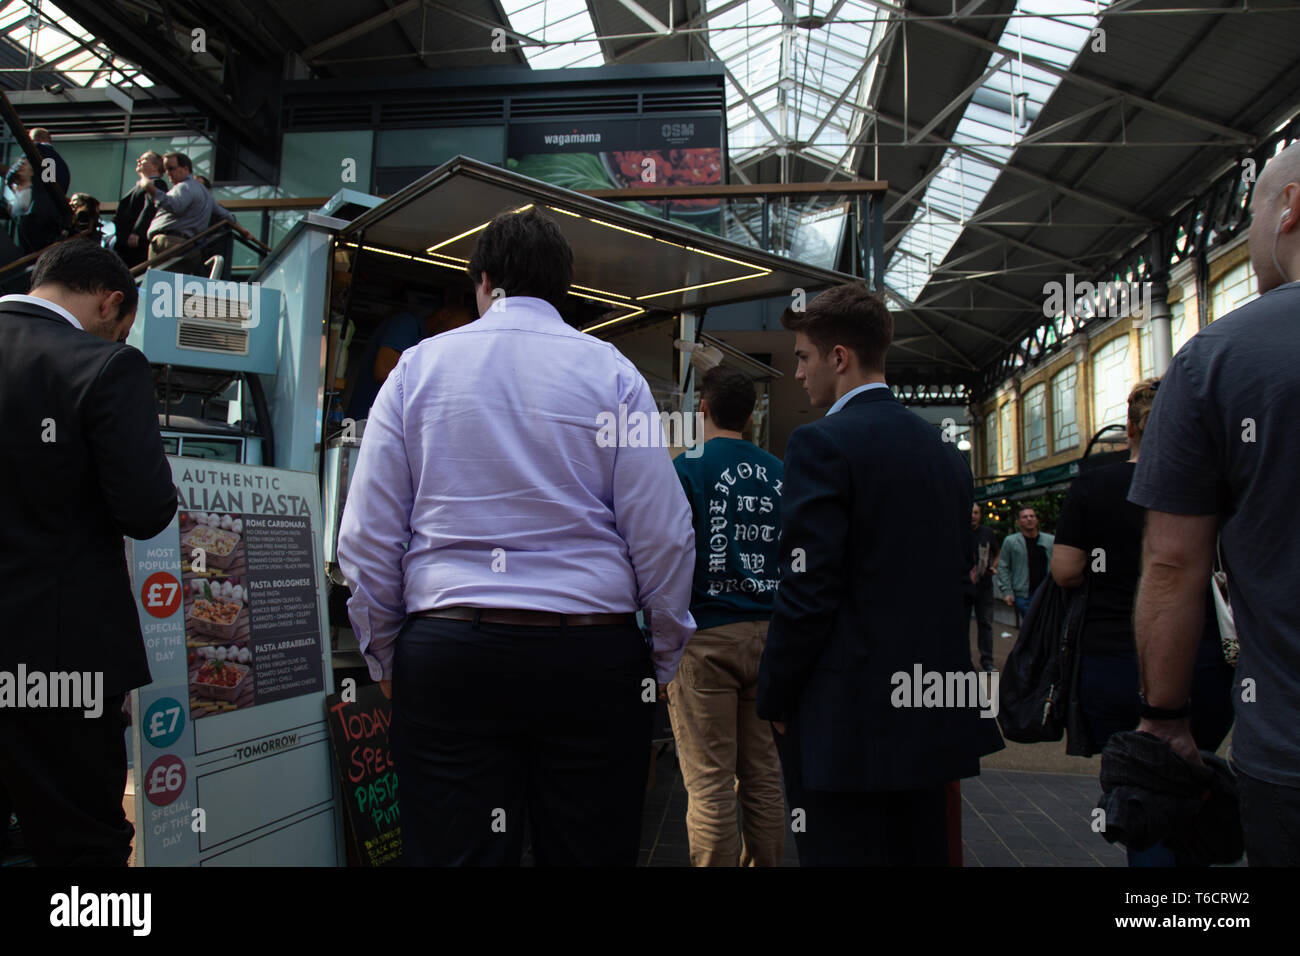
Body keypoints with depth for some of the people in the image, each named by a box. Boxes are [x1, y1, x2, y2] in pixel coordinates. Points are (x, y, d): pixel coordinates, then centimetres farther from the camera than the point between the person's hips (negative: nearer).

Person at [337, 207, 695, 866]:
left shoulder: (418, 366, 6)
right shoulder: (611, 372, 3)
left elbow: (365, 536, 4)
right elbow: (663, 534, -1)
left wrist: (383, 654, 15)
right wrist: (665, 657, 11)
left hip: (447, 653, 1)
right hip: (592, 656, 0)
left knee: (451, 851, 8)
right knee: (591, 853, 10)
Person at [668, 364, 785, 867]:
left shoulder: (686, 470, -6)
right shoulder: (780, 473, 8)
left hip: (706, 635, -5)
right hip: (767, 635, 5)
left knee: (710, 783, 0)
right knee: (763, 775, 13)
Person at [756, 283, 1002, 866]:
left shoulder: (823, 444, -13)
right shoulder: (945, 451, 11)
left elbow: (807, 592, -18)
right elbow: (958, 574, 14)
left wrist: (775, 701, -6)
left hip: (847, 720, -8)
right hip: (935, 716, 8)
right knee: (922, 851, 18)